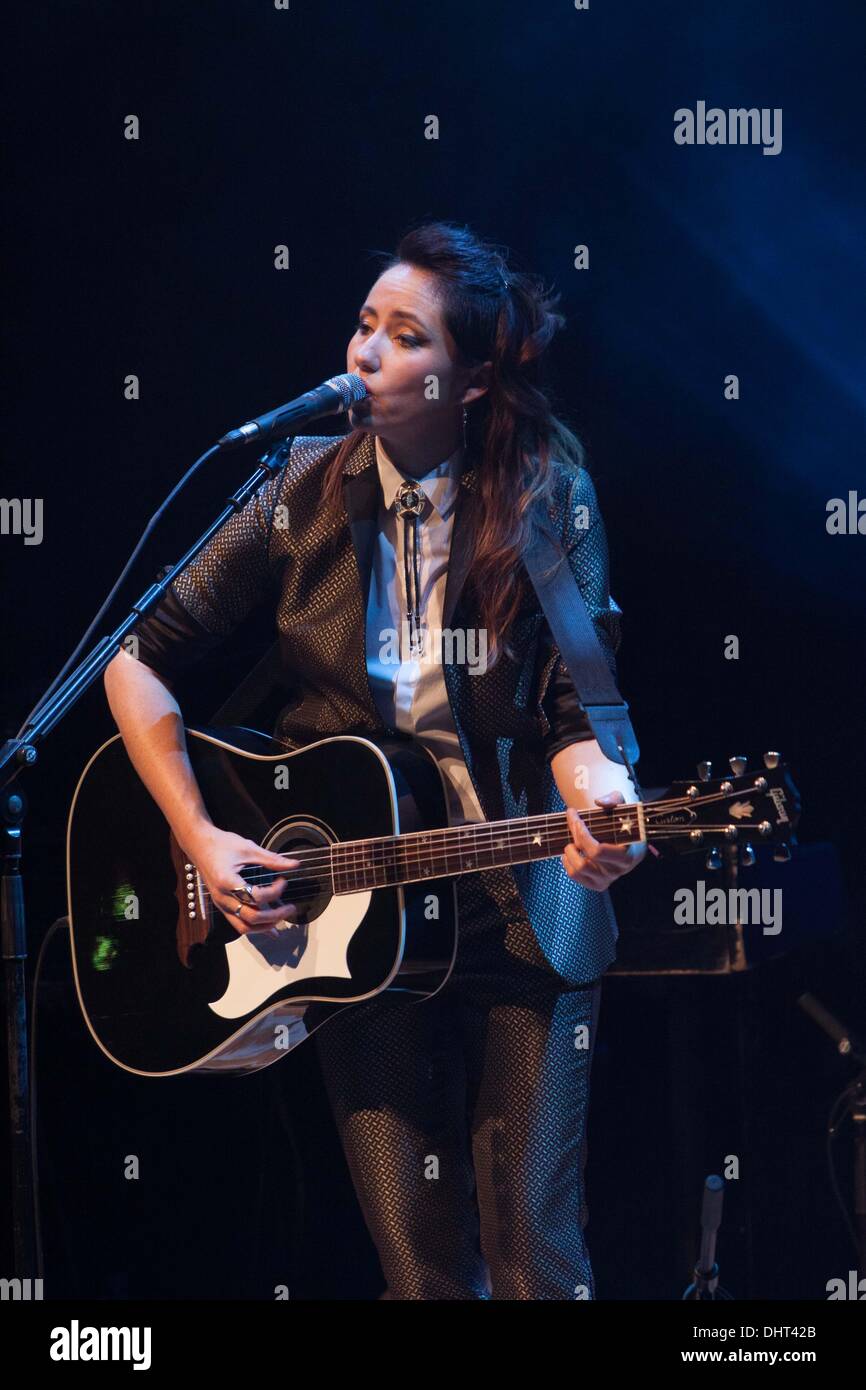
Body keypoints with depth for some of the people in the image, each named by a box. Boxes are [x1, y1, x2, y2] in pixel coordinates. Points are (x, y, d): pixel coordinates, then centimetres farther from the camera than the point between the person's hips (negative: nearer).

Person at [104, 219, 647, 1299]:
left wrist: (601, 806, -27)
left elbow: (573, 711, -5)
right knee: (422, 1265, 0)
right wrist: (200, 837, -9)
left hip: (521, 909, -1)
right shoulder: (306, 492, -2)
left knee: (534, 1255, -3)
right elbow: (139, 657, 1)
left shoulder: (547, 502, -4)